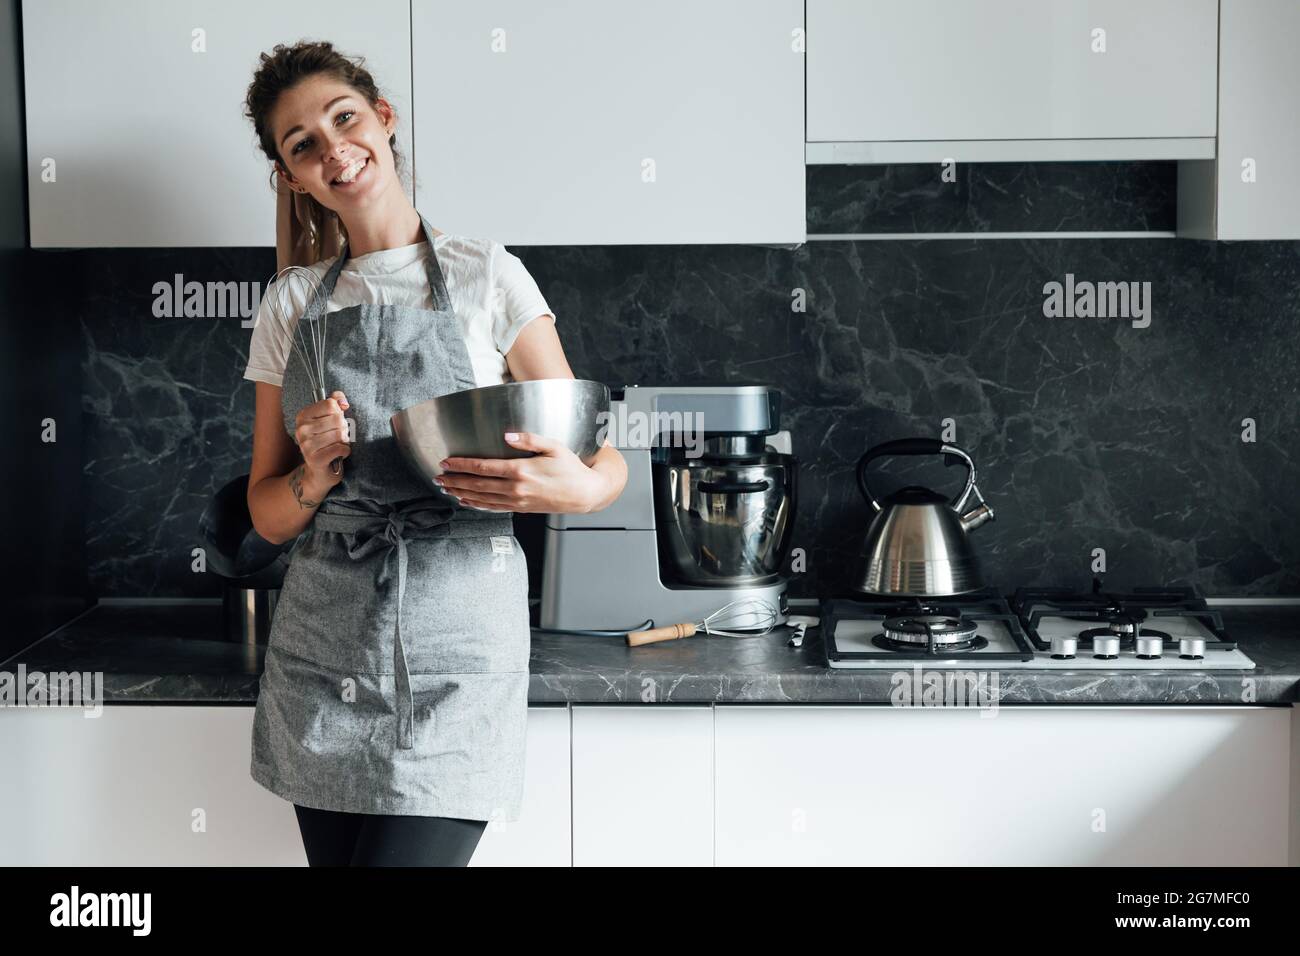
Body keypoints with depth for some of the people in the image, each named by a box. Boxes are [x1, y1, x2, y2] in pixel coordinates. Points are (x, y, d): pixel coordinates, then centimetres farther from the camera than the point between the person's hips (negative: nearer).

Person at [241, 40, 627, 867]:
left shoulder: (488, 278, 1)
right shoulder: (291, 309, 11)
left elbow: (605, 462, -1)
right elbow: (268, 515, 12)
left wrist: (577, 488, -24)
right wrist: (317, 473, -10)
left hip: (453, 648, -3)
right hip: (322, 643, 4)